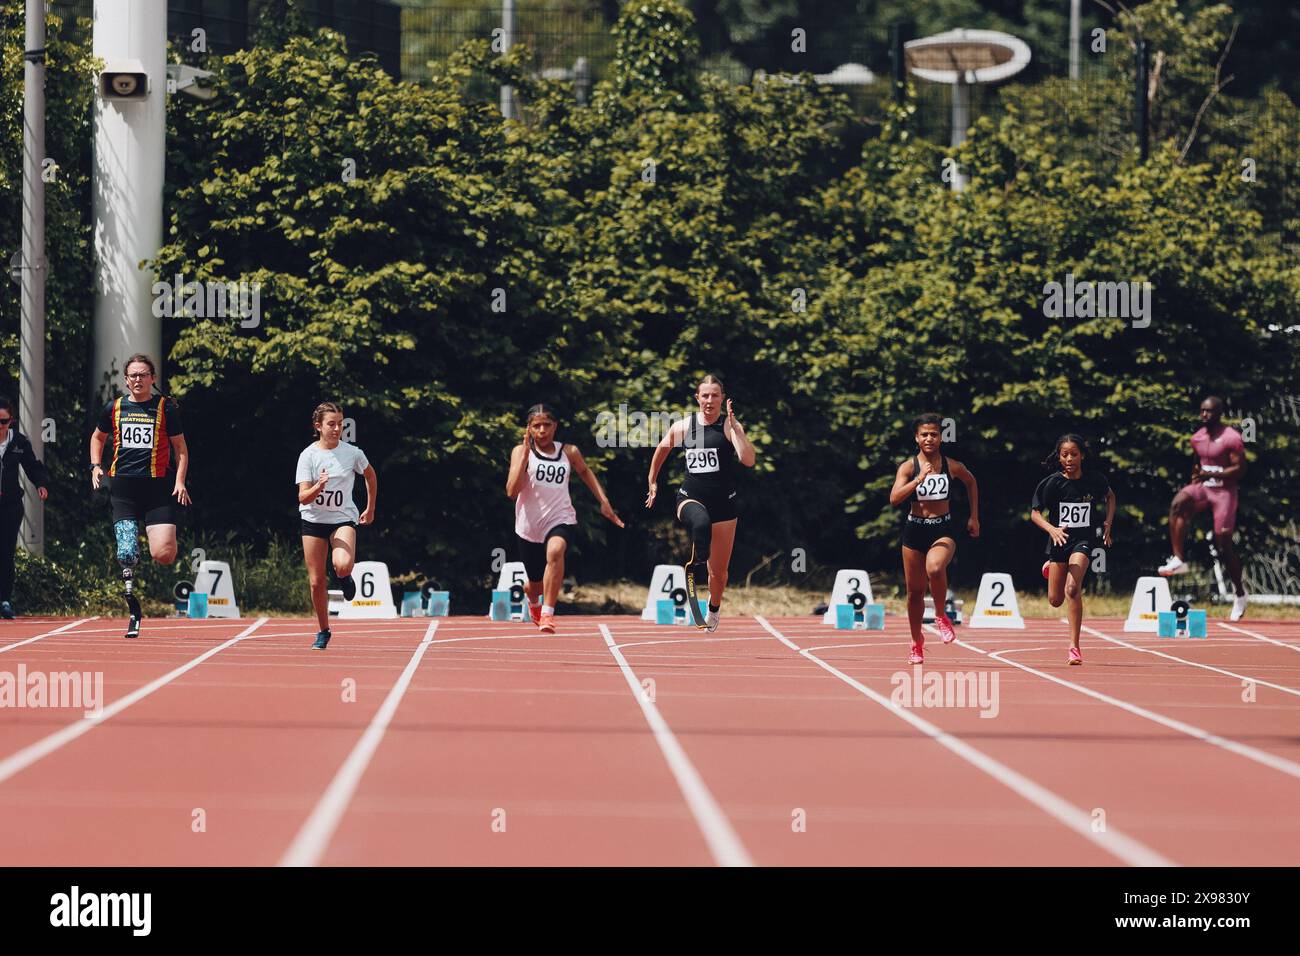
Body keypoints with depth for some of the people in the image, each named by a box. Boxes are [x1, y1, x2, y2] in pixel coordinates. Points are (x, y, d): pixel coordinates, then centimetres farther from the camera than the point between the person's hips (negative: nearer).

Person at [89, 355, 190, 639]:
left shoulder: (167, 408, 4)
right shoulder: (114, 408, 11)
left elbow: (180, 448, 9)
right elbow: (98, 437, 28)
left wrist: (179, 481, -3)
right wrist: (95, 466, 13)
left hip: (158, 487, -2)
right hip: (123, 487, 2)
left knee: (163, 554, -15)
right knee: (127, 554, -9)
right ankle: (133, 612, 6)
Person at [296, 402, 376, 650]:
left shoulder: (352, 453, -5)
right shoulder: (308, 455, -7)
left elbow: (371, 476, 16)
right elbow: (303, 497, -12)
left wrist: (370, 509, 19)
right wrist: (318, 487, -32)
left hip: (343, 519, -1)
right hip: (313, 520, 1)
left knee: (343, 565, -29)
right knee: (316, 581, 2)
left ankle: (342, 575, 10)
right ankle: (323, 631, 21)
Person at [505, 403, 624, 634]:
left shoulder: (569, 452, 2)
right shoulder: (521, 451, -5)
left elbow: (585, 472, 24)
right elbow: (512, 491, -17)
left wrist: (604, 501, 18)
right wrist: (525, 454, -21)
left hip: (560, 520, -1)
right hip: (529, 526, 1)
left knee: (555, 551, -37)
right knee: (536, 584, 15)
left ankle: (548, 614, -33)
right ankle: (533, 602, 55)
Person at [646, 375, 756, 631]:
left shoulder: (729, 426, -5)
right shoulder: (682, 427, 2)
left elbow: (748, 461, -20)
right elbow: (662, 449, 23)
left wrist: (735, 427, -25)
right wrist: (652, 482, 29)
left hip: (723, 503, 0)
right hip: (690, 497, 0)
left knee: (719, 571, 9)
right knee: (701, 523, -42)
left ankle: (714, 610, 38)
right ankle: (696, 566, -20)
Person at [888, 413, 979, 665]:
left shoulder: (953, 466, -1)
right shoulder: (908, 467, -5)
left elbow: (971, 483, 20)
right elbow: (894, 498, -17)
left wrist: (974, 517, 19)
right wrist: (919, 479, -28)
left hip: (943, 530, -1)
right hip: (915, 529, 1)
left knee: (935, 568, -33)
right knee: (915, 590, 9)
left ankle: (940, 616, -7)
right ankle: (917, 642, 30)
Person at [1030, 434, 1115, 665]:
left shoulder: (1095, 479, -6)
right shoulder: (1052, 482, -10)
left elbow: (1110, 496, 16)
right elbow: (1035, 513, -7)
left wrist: (1108, 522, 3)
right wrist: (1052, 529, -25)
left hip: (1084, 539, -2)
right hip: (1059, 539, 2)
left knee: (1072, 589, -23)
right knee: (1055, 600, 10)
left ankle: (1074, 647, -17)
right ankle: (1050, 567, 49)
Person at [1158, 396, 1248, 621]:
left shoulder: (1231, 438, -12)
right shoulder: (1197, 438, 9)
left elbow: (1240, 469, -15)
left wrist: (1211, 475, -24)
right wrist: (1196, 473, 3)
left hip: (1224, 490, -5)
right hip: (1202, 486, 5)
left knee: (1223, 544, -4)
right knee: (1178, 502, -28)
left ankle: (1239, 593, 13)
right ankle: (1179, 559, -28)